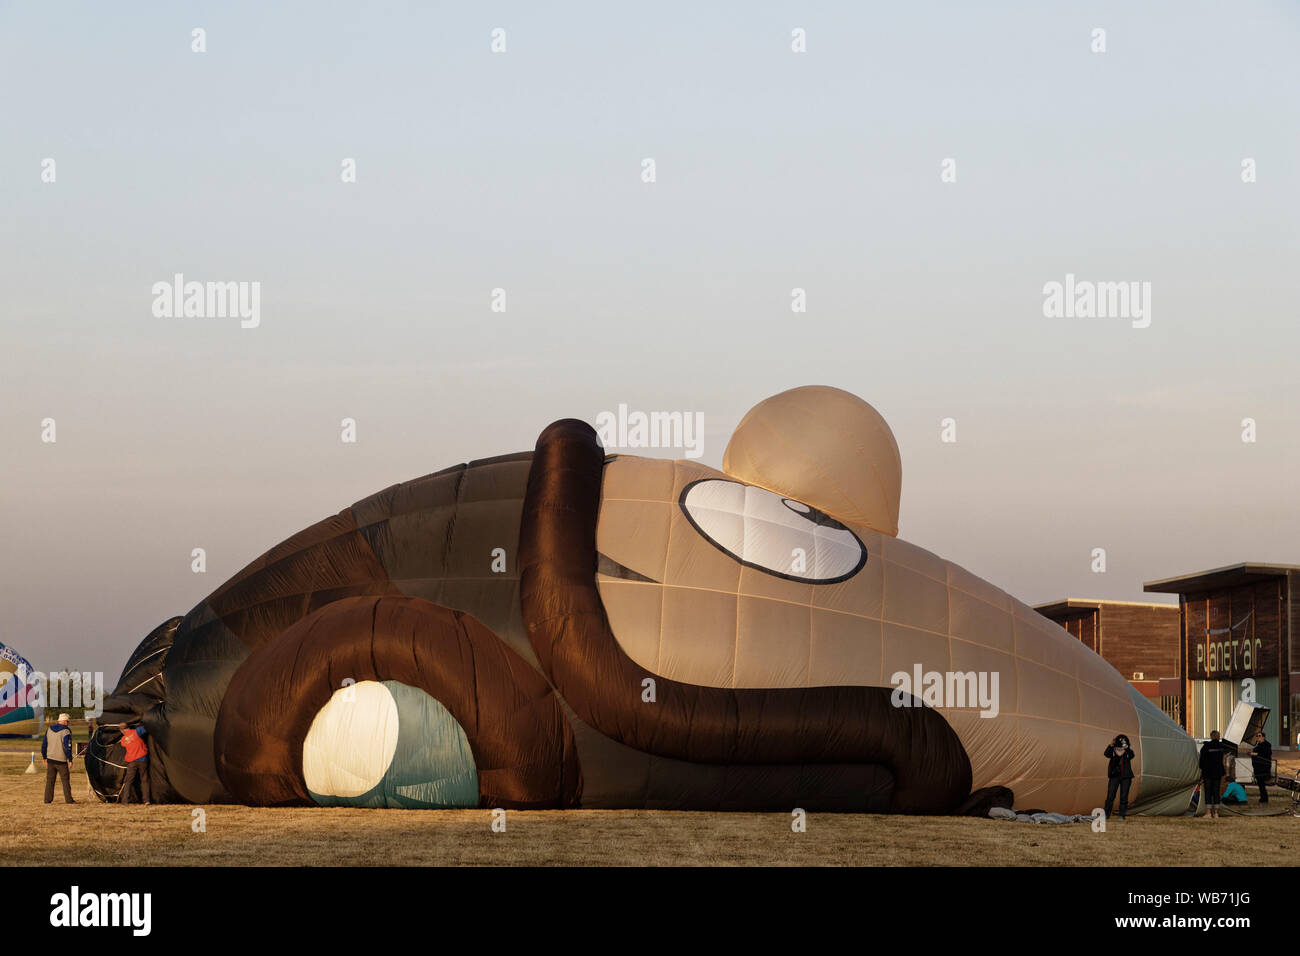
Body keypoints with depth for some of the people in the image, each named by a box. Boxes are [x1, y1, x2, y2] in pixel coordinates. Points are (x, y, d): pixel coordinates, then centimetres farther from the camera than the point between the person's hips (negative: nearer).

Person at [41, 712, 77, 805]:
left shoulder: (49, 730, 7)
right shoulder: (66, 731, -12)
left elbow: (44, 744, 11)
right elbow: (67, 747, -16)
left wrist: (44, 757, 19)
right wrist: (70, 760, -12)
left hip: (50, 759, 5)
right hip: (61, 760, -5)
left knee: (49, 780, 10)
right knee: (65, 780, 1)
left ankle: (48, 799, 9)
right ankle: (68, 799, 0)